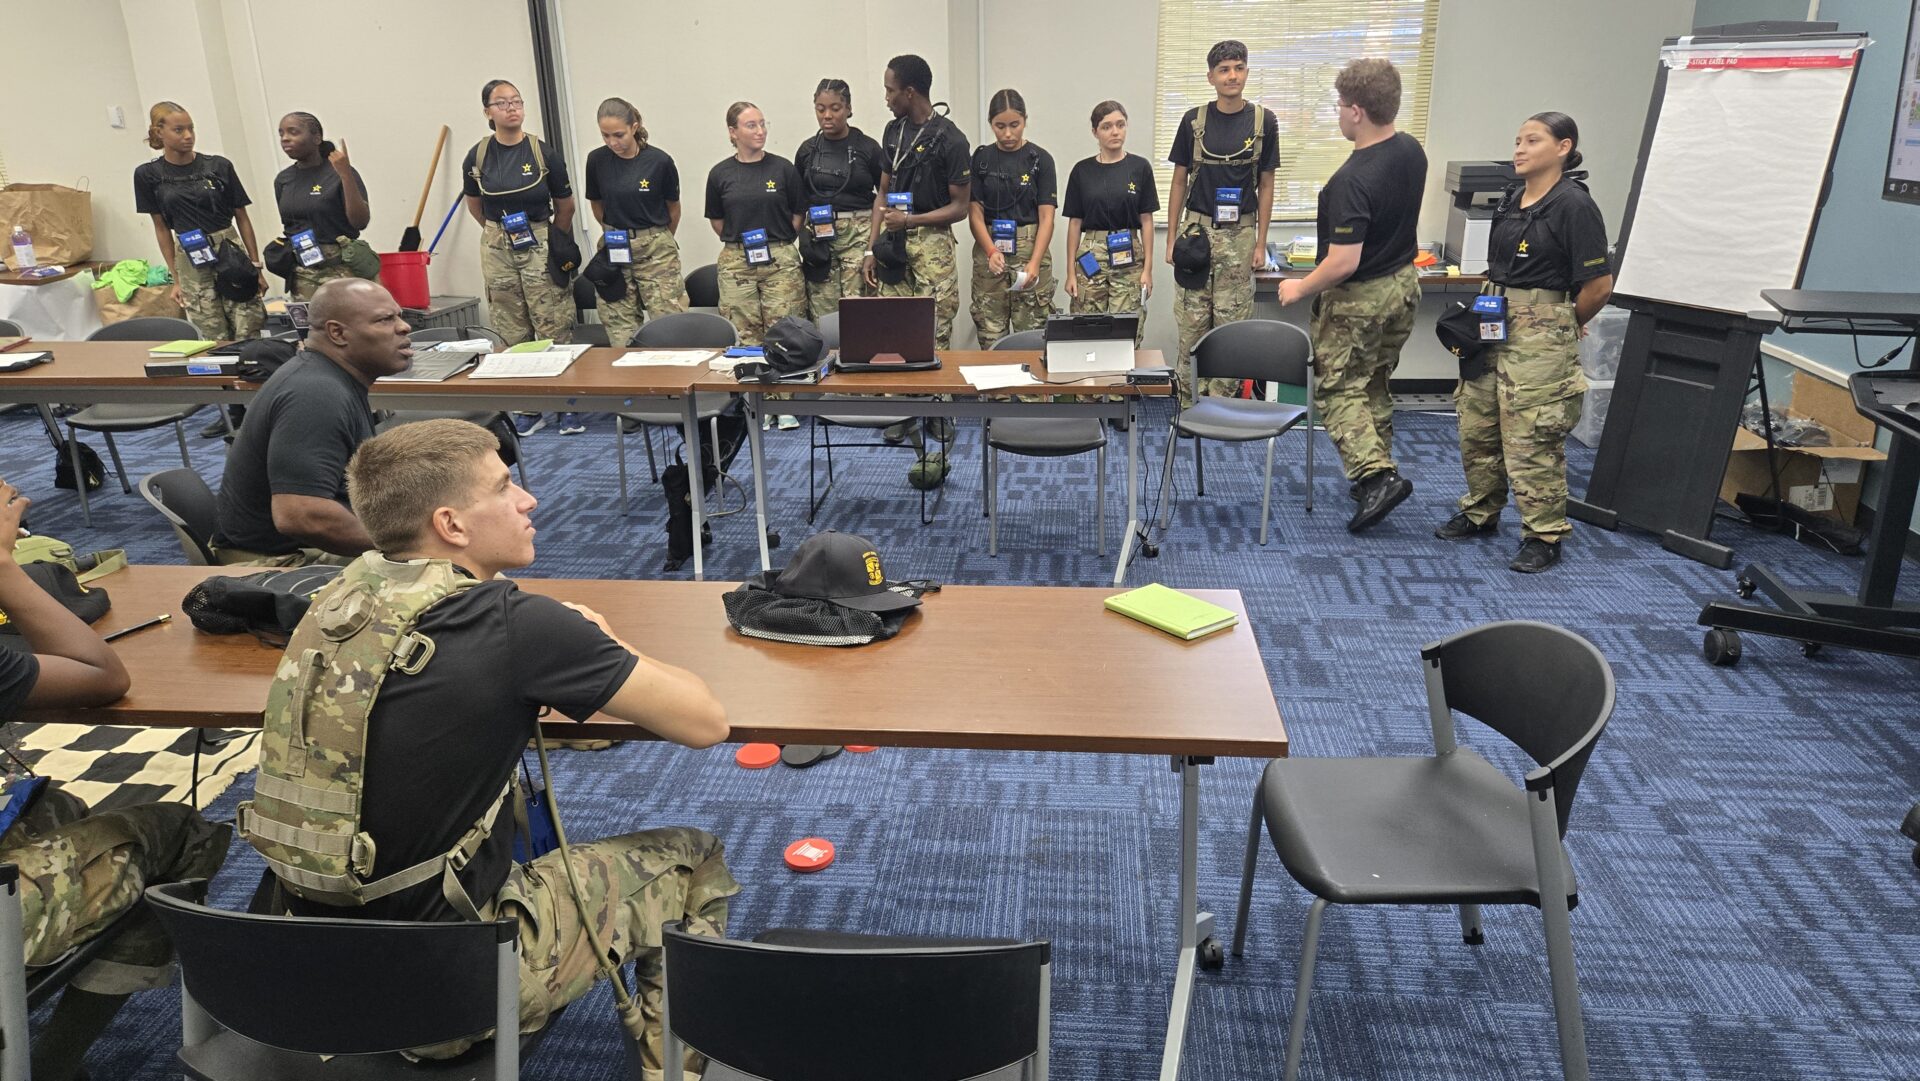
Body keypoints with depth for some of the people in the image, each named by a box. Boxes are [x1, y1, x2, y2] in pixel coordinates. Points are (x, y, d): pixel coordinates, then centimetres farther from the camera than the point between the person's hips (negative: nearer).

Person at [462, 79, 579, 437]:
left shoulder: (544, 154, -6)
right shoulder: (477, 158, -1)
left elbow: (565, 206, 5)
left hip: (540, 246, -2)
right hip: (497, 250, 2)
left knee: (555, 328, -4)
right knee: (513, 334, 6)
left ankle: (567, 406, 3)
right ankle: (528, 408, 15)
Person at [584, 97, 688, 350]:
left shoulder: (659, 161, -9)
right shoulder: (597, 160, -2)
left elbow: (673, 206, 5)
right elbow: (597, 204, 13)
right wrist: (614, 234, 15)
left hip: (655, 250, -2)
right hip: (613, 250, 2)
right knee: (620, 330, 2)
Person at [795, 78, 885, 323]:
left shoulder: (867, 147, 0)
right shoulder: (807, 150, 9)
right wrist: (802, 233, 5)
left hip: (859, 233, -3)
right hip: (818, 235, 3)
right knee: (821, 312, 0)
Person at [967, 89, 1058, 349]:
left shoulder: (1040, 160, 0)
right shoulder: (980, 159, 6)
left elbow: (1046, 217, -4)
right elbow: (975, 212, 2)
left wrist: (1034, 262, -19)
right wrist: (991, 251, -16)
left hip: (1031, 247, -1)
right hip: (989, 250, 2)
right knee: (990, 335, 0)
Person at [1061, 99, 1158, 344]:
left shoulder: (1140, 167, 2)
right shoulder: (1082, 170, 4)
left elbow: (1146, 220, 3)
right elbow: (1074, 222, 6)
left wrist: (1148, 268, -2)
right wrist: (1070, 271, 3)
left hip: (1128, 258, -1)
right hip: (1091, 256, 1)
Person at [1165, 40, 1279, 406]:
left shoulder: (1263, 121, 0)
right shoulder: (1194, 120, 0)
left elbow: (1266, 185, 3)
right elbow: (1179, 181, 5)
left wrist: (1261, 242, -2)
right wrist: (1172, 237, 0)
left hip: (1240, 232, 0)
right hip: (1197, 228, 0)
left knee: (1231, 322, 4)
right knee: (1191, 322, 2)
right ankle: (1188, 403, 14)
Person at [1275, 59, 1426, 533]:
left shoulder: (1352, 180, -30)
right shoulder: (1412, 150, -2)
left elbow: (1344, 263, -30)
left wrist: (1300, 289, -14)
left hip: (1360, 297, -8)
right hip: (1404, 283, 8)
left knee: (1339, 389, 4)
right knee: (1375, 385, 20)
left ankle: (1376, 475, -9)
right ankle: (1376, 470, 28)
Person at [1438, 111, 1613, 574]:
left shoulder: (1574, 205, -12)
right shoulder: (1511, 200, 11)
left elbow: (1599, 285, -11)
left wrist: (1560, 328, 0)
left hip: (1540, 335, -8)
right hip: (1493, 327, 8)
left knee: (1532, 439, -5)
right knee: (1476, 426, 14)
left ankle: (1545, 535, 7)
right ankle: (1480, 513, 31)